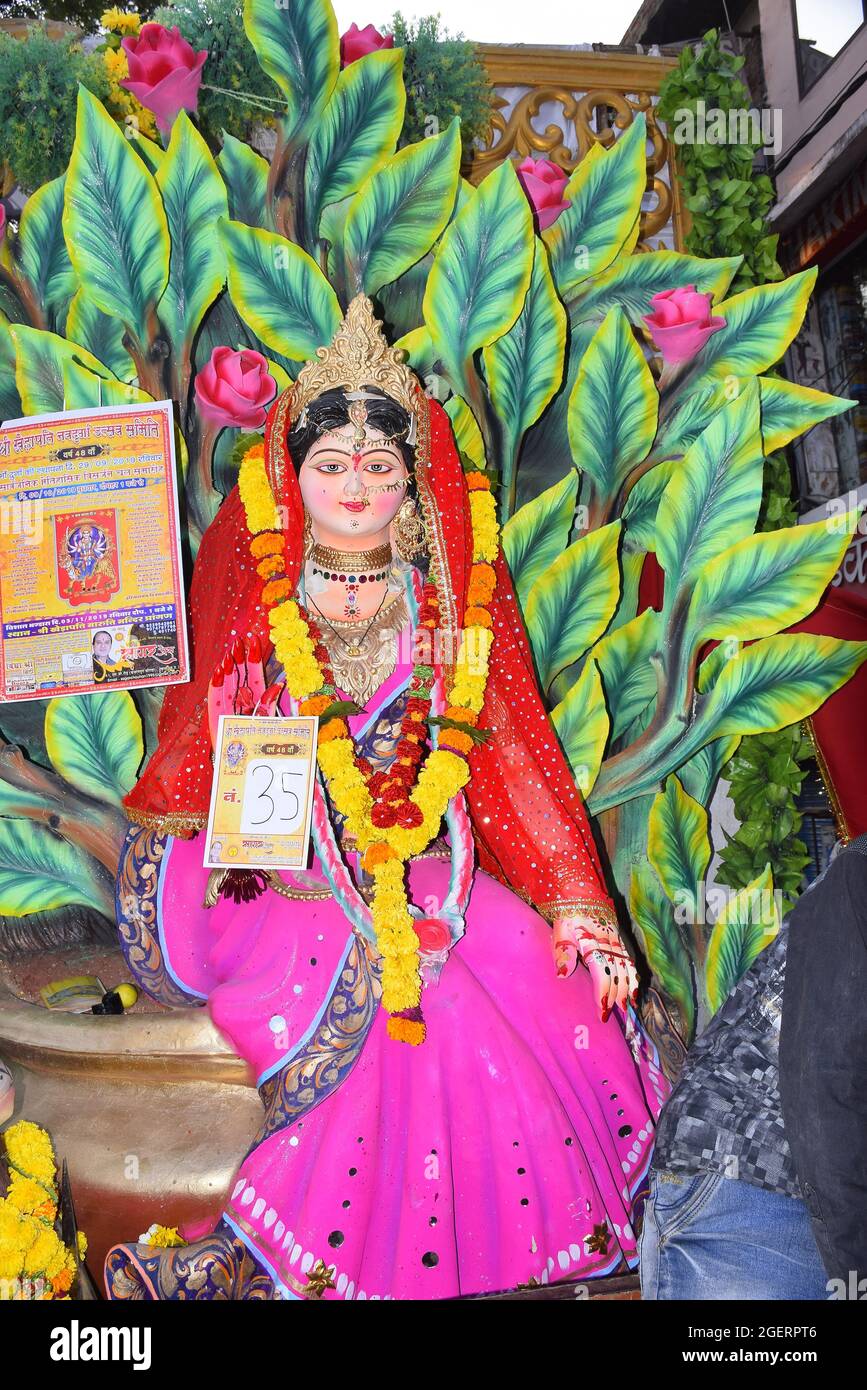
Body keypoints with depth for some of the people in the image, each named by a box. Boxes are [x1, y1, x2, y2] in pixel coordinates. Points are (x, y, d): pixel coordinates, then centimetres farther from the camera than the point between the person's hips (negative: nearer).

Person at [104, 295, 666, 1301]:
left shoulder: (455, 587, 7)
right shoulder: (250, 581, 3)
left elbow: (514, 747, 6)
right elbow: (198, 746, 3)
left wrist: (573, 903, -2)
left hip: (423, 861, 3)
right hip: (272, 864, -3)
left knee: (556, 986, -17)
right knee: (358, 970, -30)